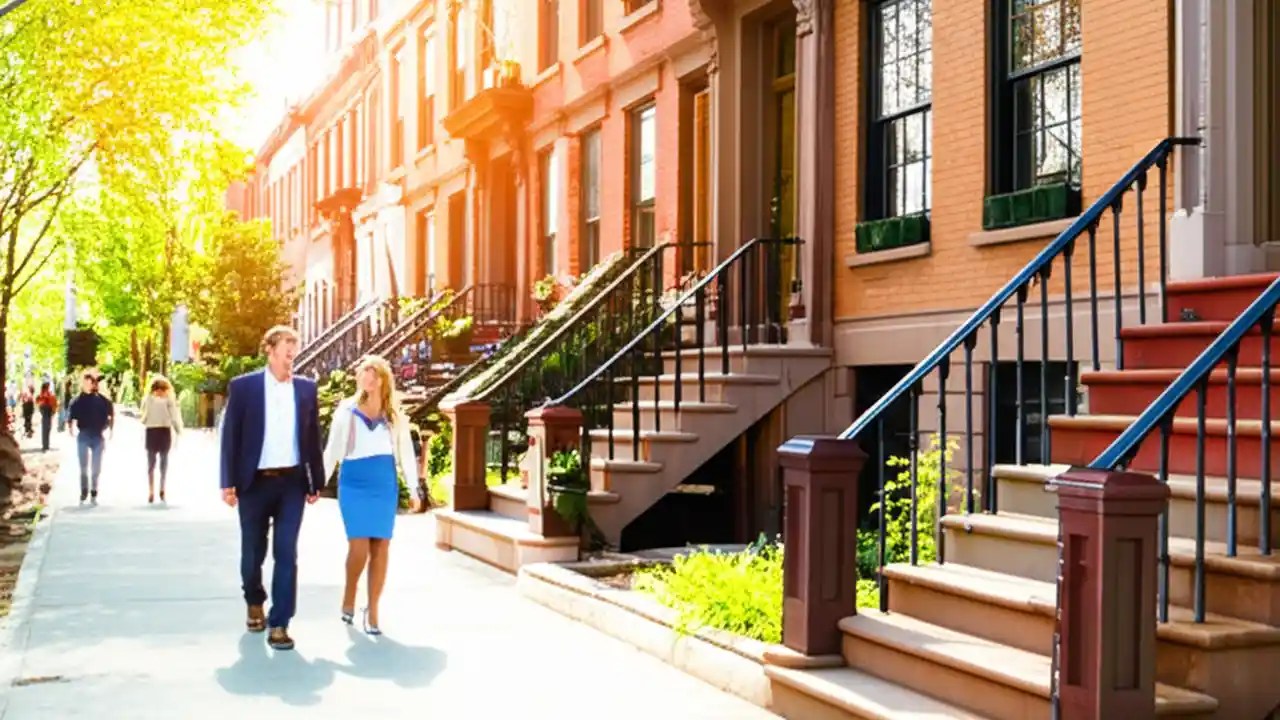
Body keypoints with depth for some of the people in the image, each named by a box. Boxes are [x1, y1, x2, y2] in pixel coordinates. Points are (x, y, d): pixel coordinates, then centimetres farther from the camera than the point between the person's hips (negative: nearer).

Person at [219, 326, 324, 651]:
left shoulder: (306, 388, 5)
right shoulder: (243, 386, -2)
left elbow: (313, 437, 8)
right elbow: (230, 436, -2)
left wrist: (316, 483, 7)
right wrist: (228, 482, -6)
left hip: (292, 482, 1)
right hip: (255, 482, -1)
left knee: (286, 553, -4)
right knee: (253, 551, 11)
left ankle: (279, 624, 0)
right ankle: (255, 604, 37)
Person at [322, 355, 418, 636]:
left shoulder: (395, 416, 7)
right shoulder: (346, 411, 2)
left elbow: (406, 453, 9)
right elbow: (332, 450, 6)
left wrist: (414, 488, 5)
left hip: (385, 487, 2)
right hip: (354, 486, -2)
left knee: (381, 549, 0)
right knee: (359, 548, -9)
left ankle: (373, 612, 9)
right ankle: (349, 595, 19)